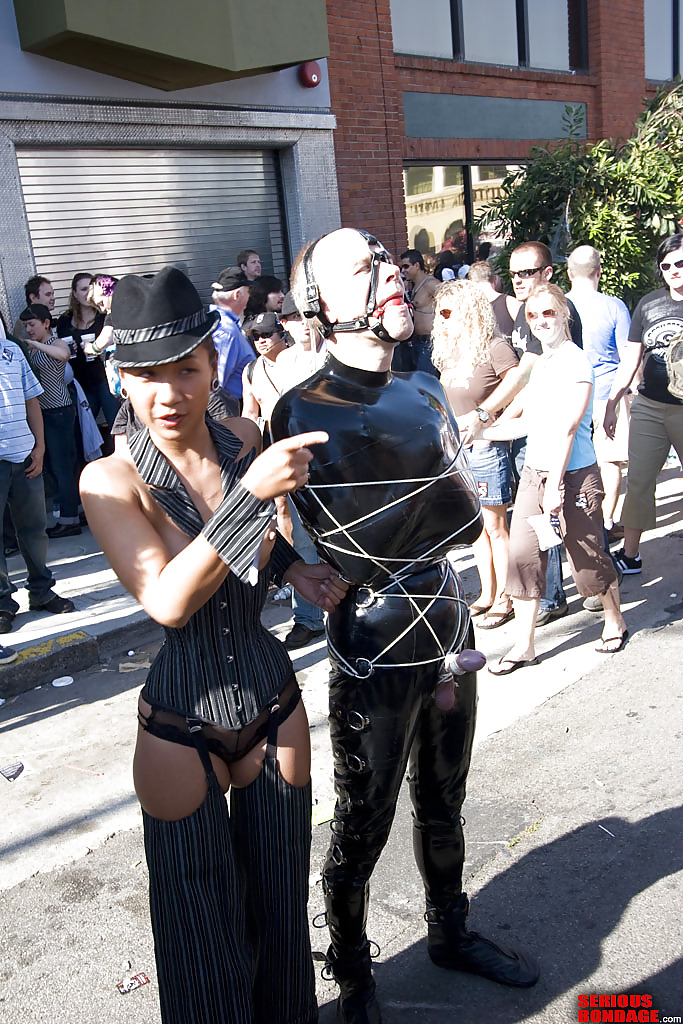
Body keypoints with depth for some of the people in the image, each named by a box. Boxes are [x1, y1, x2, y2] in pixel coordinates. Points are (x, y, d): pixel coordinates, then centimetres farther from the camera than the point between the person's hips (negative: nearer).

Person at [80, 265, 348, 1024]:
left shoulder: (245, 444, -4)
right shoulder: (110, 481, -15)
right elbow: (169, 601, -28)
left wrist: (290, 566, -2)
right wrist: (251, 492, -35)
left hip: (273, 707, 4)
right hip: (181, 727, -3)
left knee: (281, 909, 21)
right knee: (201, 925, 13)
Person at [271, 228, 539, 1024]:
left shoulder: (424, 392, 4)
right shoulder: (305, 412, -17)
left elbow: (466, 520, 2)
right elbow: (356, 554, -21)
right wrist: (435, 496, -12)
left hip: (449, 632, 6)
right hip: (374, 654, -6)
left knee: (442, 807, 25)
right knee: (362, 831, 12)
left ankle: (451, 934, 49)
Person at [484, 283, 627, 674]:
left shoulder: (575, 361, -11)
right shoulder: (539, 363, 12)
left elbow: (567, 427, -17)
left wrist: (555, 484, -20)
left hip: (573, 476, -7)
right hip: (534, 473, 7)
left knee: (588, 557, 5)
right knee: (522, 555, 1)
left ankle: (615, 621, 32)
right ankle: (524, 646, 11)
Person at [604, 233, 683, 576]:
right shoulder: (649, 303, 8)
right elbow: (630, 359, 10)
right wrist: (612, 404, 8)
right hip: (648, 407, 3)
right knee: (638, 480, 4)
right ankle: (630, 555, 14)